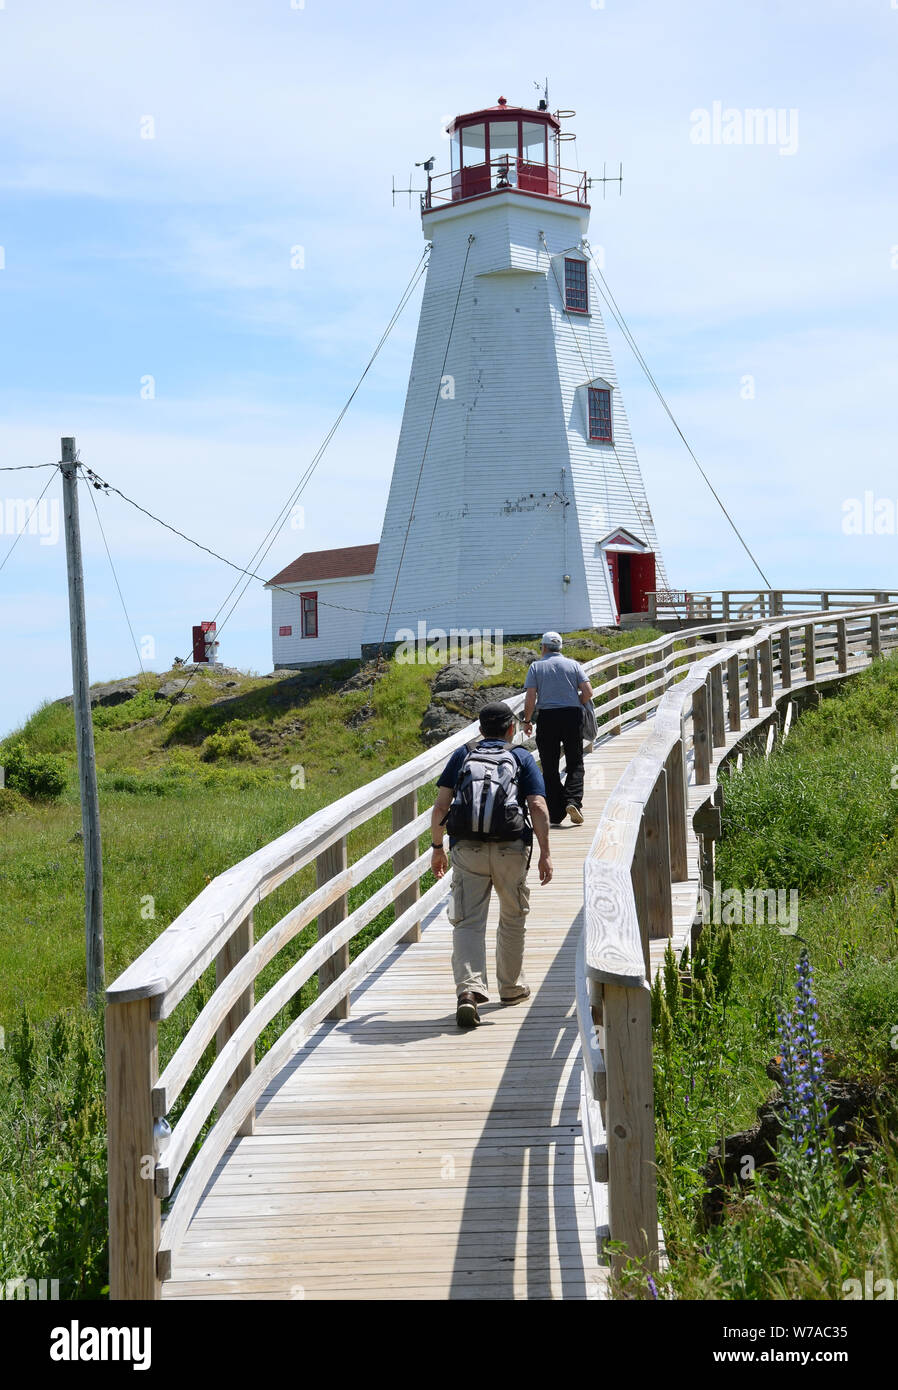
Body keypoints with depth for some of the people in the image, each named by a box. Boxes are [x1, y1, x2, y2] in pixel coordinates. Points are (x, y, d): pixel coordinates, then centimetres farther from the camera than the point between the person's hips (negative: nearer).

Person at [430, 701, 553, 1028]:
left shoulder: (462, 755, 15)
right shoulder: (522, 758, 11)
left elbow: (441, 804, 7)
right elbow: (538, 807, -1)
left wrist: (437, 848, 14)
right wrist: (545, 853, -1)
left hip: (466, 847, 0)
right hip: (510, 848, 0)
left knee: (468, 922, -3)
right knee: (513, 918, 20)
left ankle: (468, 989, -23)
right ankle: (511, 987, 32)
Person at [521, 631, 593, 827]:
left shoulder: (536, 666, 3)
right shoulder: (573, 665, 6)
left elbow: (530, 698, -5)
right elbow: (588, 692, -3)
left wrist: (527, 721, 7)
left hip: (547, 717, -1)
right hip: (572, 716, 1)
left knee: (549, 767, 6)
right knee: (575, 763, 8)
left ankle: (555, 814, 4)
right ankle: (573, 800, -15)